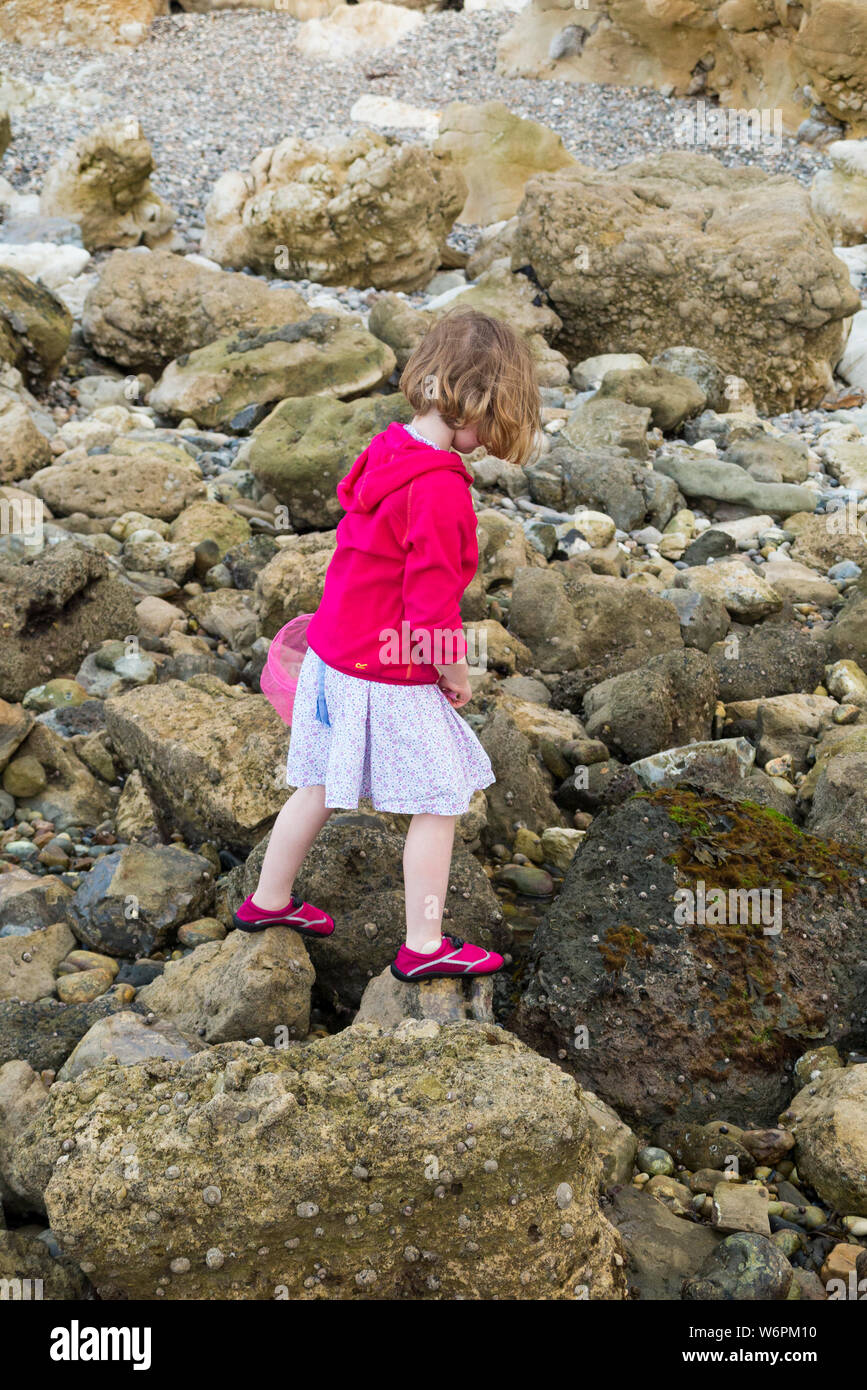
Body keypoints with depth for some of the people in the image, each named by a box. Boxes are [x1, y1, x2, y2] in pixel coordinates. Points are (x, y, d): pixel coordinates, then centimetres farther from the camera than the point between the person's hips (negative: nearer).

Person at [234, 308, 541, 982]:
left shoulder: (386, 450, 3)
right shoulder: (441, 489, -25)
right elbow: (430, 599, -25)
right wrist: (453, 672, -8)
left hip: (334, 656, 9)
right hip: (392, 678, -9)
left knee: (321, 786, 23)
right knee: (440, 799, 6)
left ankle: (269, 900, 38)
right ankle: (424, 946, 15)